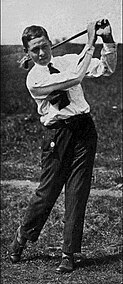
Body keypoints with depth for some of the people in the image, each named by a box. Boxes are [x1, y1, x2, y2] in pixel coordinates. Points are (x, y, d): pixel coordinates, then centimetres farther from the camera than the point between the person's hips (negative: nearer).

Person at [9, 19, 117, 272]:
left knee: (78, 192, -1)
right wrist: (90, 45, -15)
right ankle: (22, 237, 25)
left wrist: (108, 41, -10)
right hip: (56, 134, -3)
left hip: (84, 129, 3)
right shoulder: (33, 79, -6)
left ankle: (69, 254, 3)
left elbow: (106, 69, 6)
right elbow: (74, 77, -17)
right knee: (48, 191, -1)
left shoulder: (68, 61, 10)